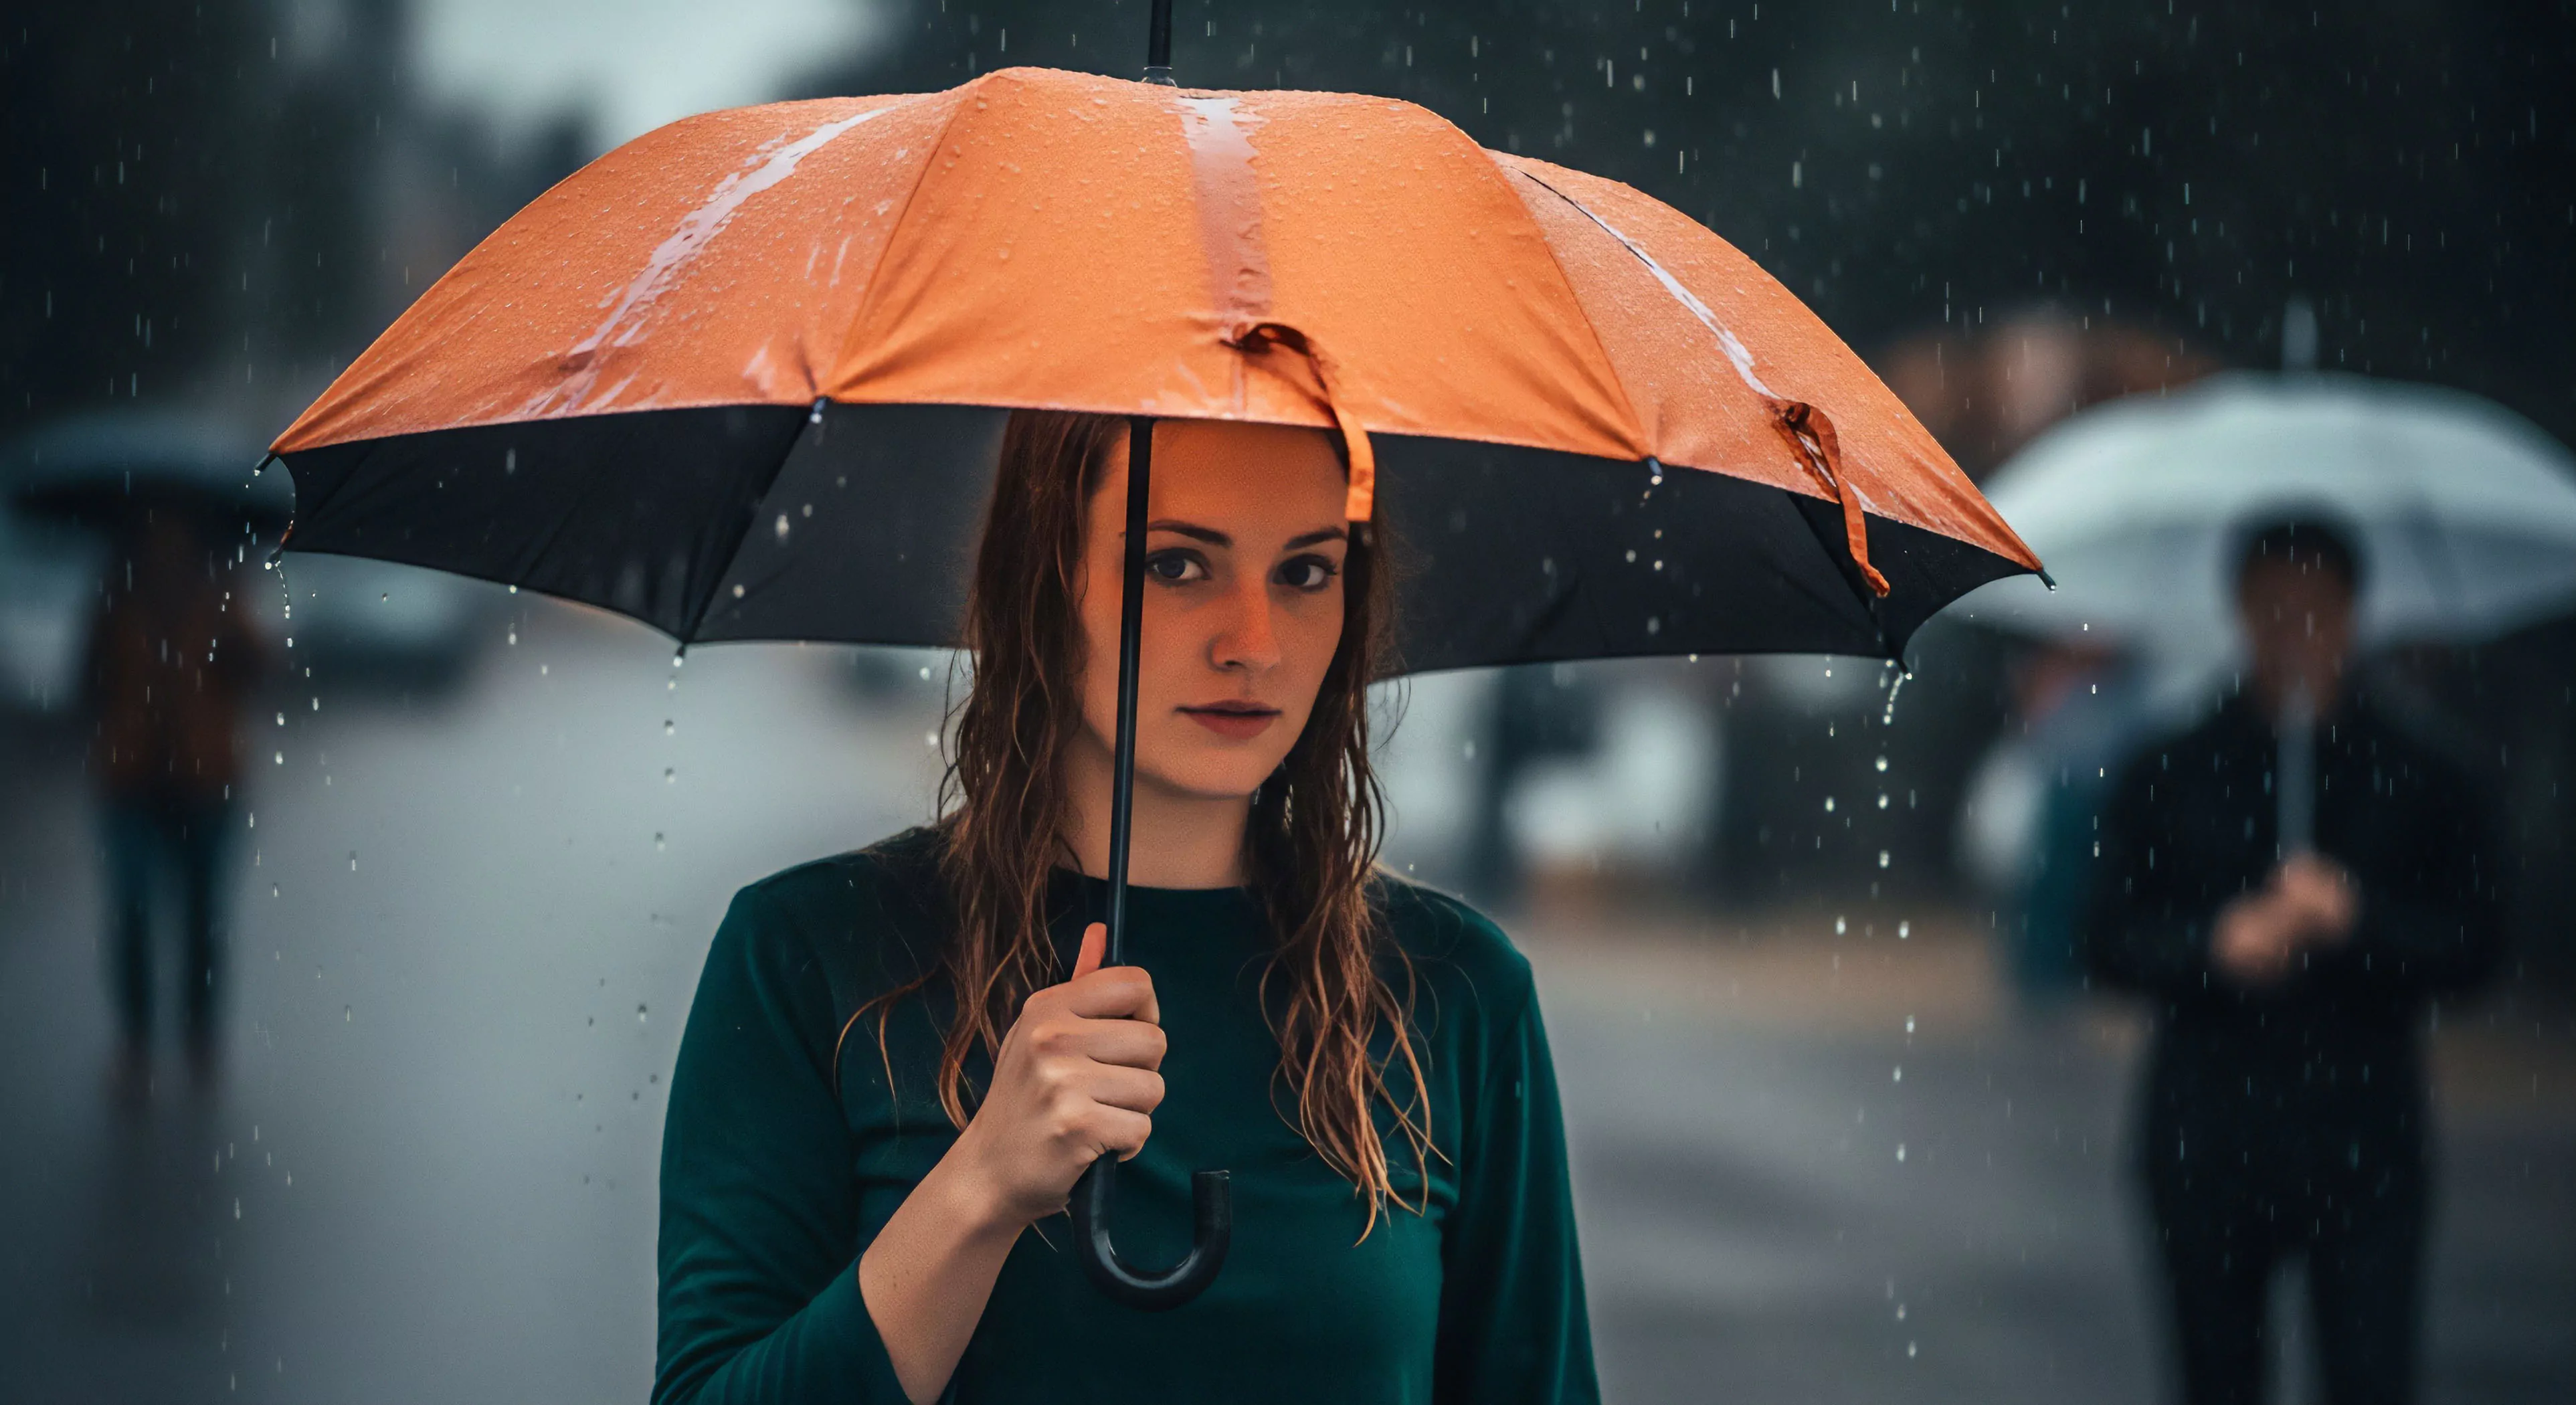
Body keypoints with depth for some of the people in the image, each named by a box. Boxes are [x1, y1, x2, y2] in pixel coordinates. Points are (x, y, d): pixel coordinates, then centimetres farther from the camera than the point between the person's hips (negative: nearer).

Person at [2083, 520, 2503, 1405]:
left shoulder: (2420, 782, 4)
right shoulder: (2167, 780, 6)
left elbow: (2473, 945, 0)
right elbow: (2110, 939, 3)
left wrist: (2358, 919, -17)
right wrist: (2215, 945, -15)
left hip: (2363, 1139, -1)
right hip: (2208, 1141, 1)